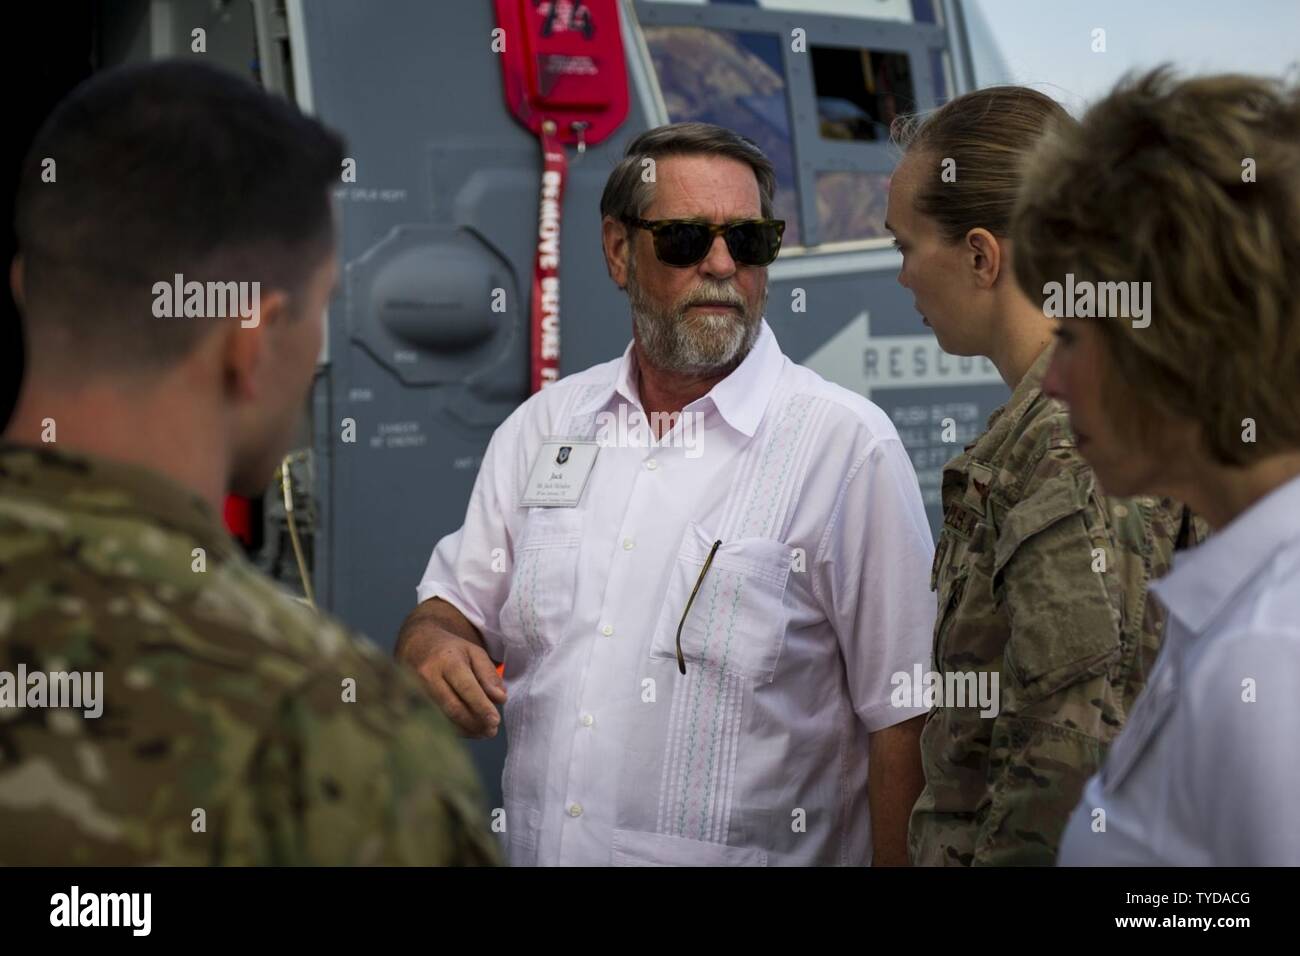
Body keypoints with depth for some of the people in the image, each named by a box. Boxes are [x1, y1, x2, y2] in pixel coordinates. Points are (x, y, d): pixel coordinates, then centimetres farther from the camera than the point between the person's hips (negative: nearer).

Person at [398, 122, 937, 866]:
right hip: (534, 846, 5)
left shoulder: (847, 442, -12)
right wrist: (434, 648, -13)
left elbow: (902, 721, -14)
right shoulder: (544, 425, 3)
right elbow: (453, 607, 9)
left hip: (747, 853, -4)